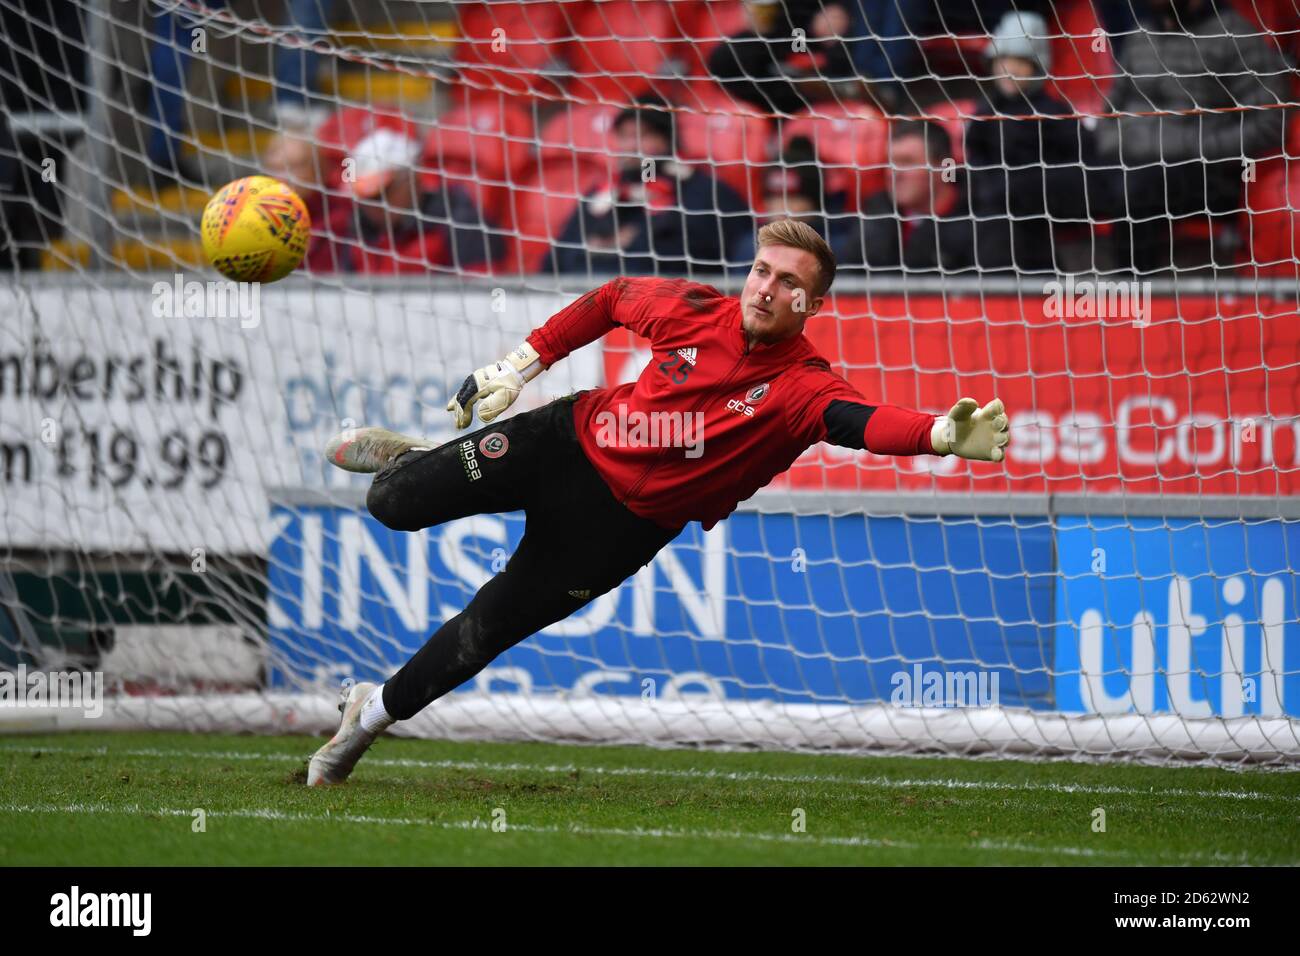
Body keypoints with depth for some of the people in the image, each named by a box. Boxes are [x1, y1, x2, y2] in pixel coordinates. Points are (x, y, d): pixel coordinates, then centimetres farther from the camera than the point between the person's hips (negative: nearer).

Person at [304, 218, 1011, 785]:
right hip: (571, 441, 2)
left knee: (485, 633, 2)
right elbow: (611, 300, 7)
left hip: (621, 523, -2)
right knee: (395, 505, 1)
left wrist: (944, 435, -65)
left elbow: (864, 422, -45)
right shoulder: (694, 310, -13)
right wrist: (521, 365, 7)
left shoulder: (803, 388, -24)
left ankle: (372, 714, 28)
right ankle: (414, 460, 39)